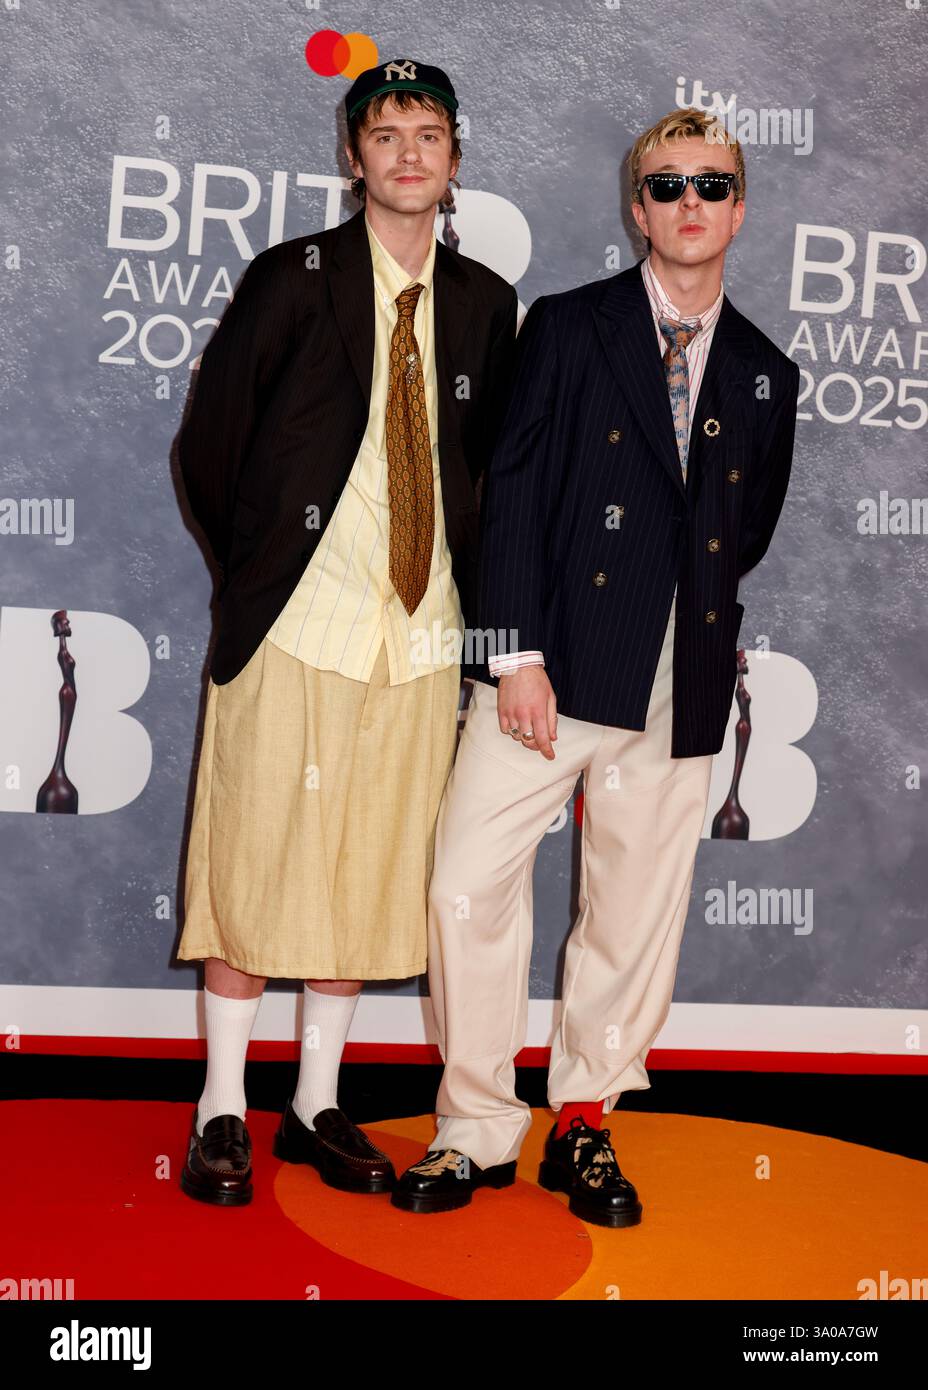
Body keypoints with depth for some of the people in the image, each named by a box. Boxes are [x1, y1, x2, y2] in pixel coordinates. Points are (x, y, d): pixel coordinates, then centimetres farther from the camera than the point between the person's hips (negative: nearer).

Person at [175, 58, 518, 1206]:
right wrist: (260, 571, 4)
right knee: (254, 865, 2)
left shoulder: (484, 302, 8)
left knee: (369, 875, 9)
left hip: (422, 635, 4)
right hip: (295, 625, -4)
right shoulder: (292, 279, -3)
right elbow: (208, 447, 0)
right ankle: (222, 1111, 16)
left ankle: (315, 1106, 23)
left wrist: (472, 597, 7)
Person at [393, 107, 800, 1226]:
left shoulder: (766, 375, 14)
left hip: (683, 689, 3)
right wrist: (517, 649, -11)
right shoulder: (568, 327, 4)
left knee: (636, 909, 6)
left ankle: (584, 1128, 23)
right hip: (558, 662, -2)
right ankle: (477, 1131, 9)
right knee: (469, 885, -7)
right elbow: (512, 493, -3)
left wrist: (711, 623, 8)